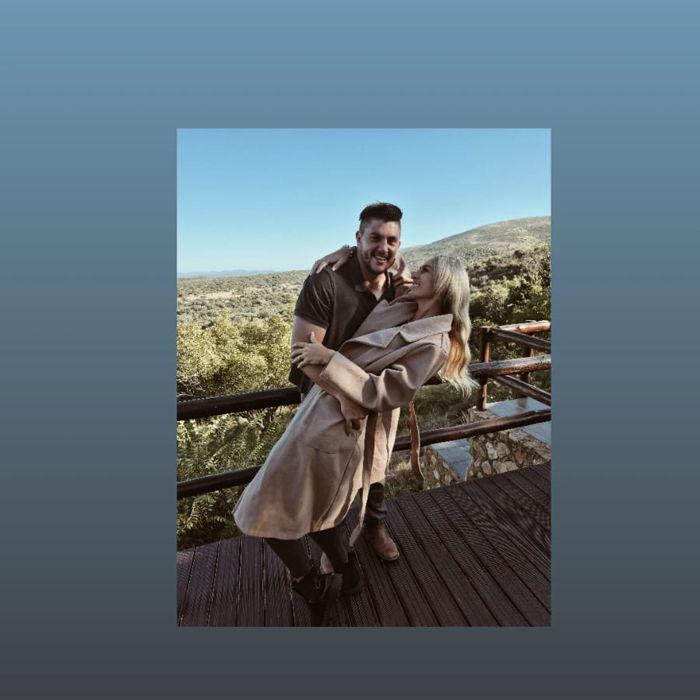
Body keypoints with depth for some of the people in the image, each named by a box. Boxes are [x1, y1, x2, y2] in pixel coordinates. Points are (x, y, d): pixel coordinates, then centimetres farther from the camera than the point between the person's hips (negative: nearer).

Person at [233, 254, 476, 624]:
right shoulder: (396, 309, 10)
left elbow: (386, 392, -22)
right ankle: (348, 576, 48)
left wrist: (329, 358, -23)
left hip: (338, 429, -8)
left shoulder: (434, 343, -14)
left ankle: (315, 588, 28)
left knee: (267, 511, 7)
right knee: (316, 509, 25)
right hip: (322, 414, 8)